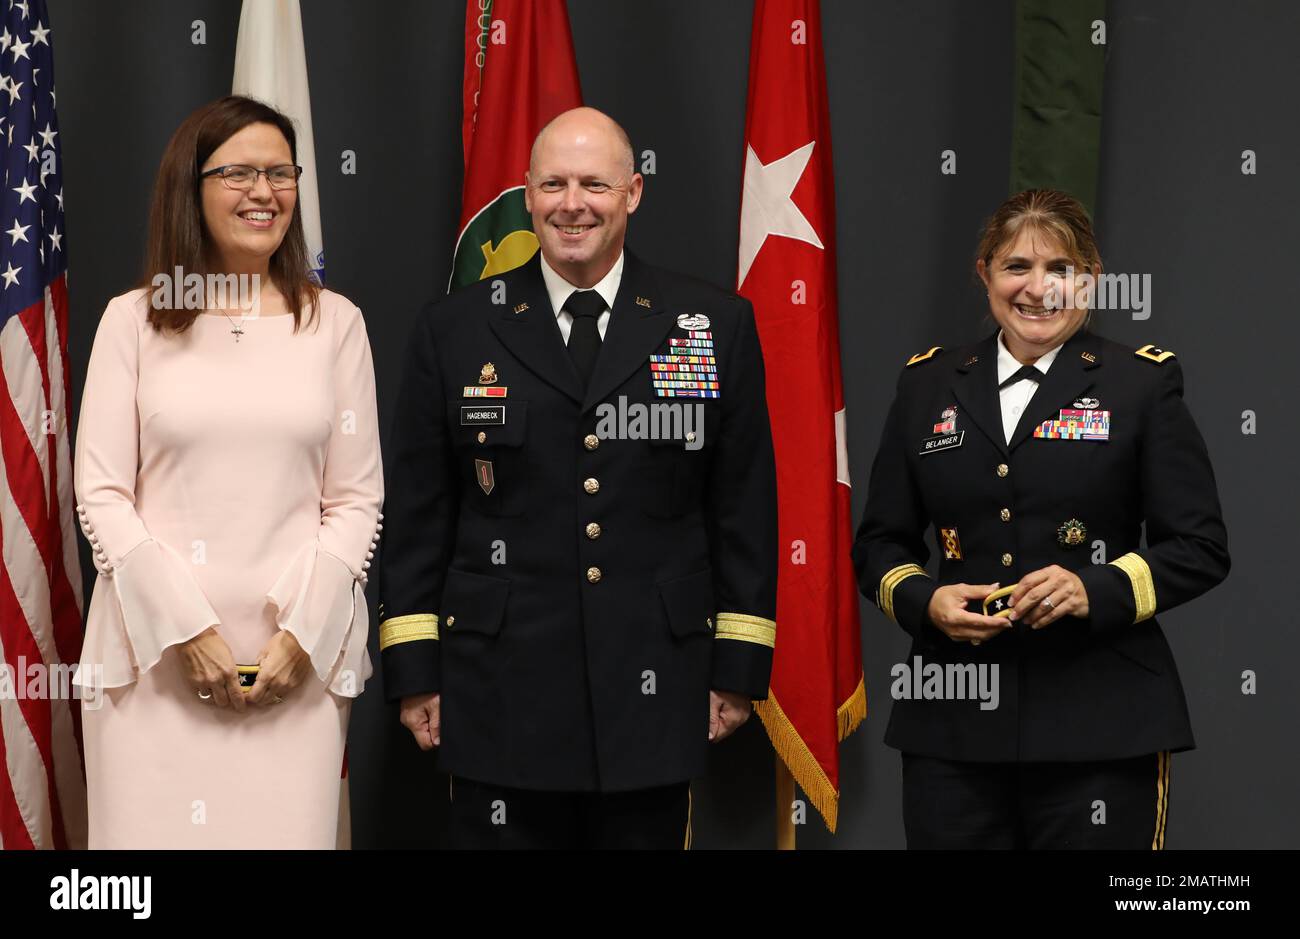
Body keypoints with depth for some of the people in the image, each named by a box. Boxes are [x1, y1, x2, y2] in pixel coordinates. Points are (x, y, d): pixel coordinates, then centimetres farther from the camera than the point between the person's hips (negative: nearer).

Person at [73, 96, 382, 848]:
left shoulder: (335, 322, 8)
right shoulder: (134, 320, 5)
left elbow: (357, 500, 6)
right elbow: (102, 494, 2)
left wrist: (302, 636, -6)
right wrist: (185, 629, -7)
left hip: (298, 656, 1)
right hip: (154, 648, -1)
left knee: (285, 828, -3)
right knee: (157, 829, -2)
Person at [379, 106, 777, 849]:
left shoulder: (715, 327, 4)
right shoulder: (456, 331, 5)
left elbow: (745, 509, 5)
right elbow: (419, 515, 5)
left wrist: (740, 669, 2)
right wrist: (414, 672, 1)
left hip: (653, 696, 0)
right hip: (503, 697, 0)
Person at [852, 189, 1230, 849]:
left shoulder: (1142, 384, 3)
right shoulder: (928, 385, 12)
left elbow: (1200, 547, 1)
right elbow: (879, 542, 14)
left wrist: (1098, 591, -15)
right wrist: (924, 600, -7)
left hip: (1100, 725, -2)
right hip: (955, 724, 2)